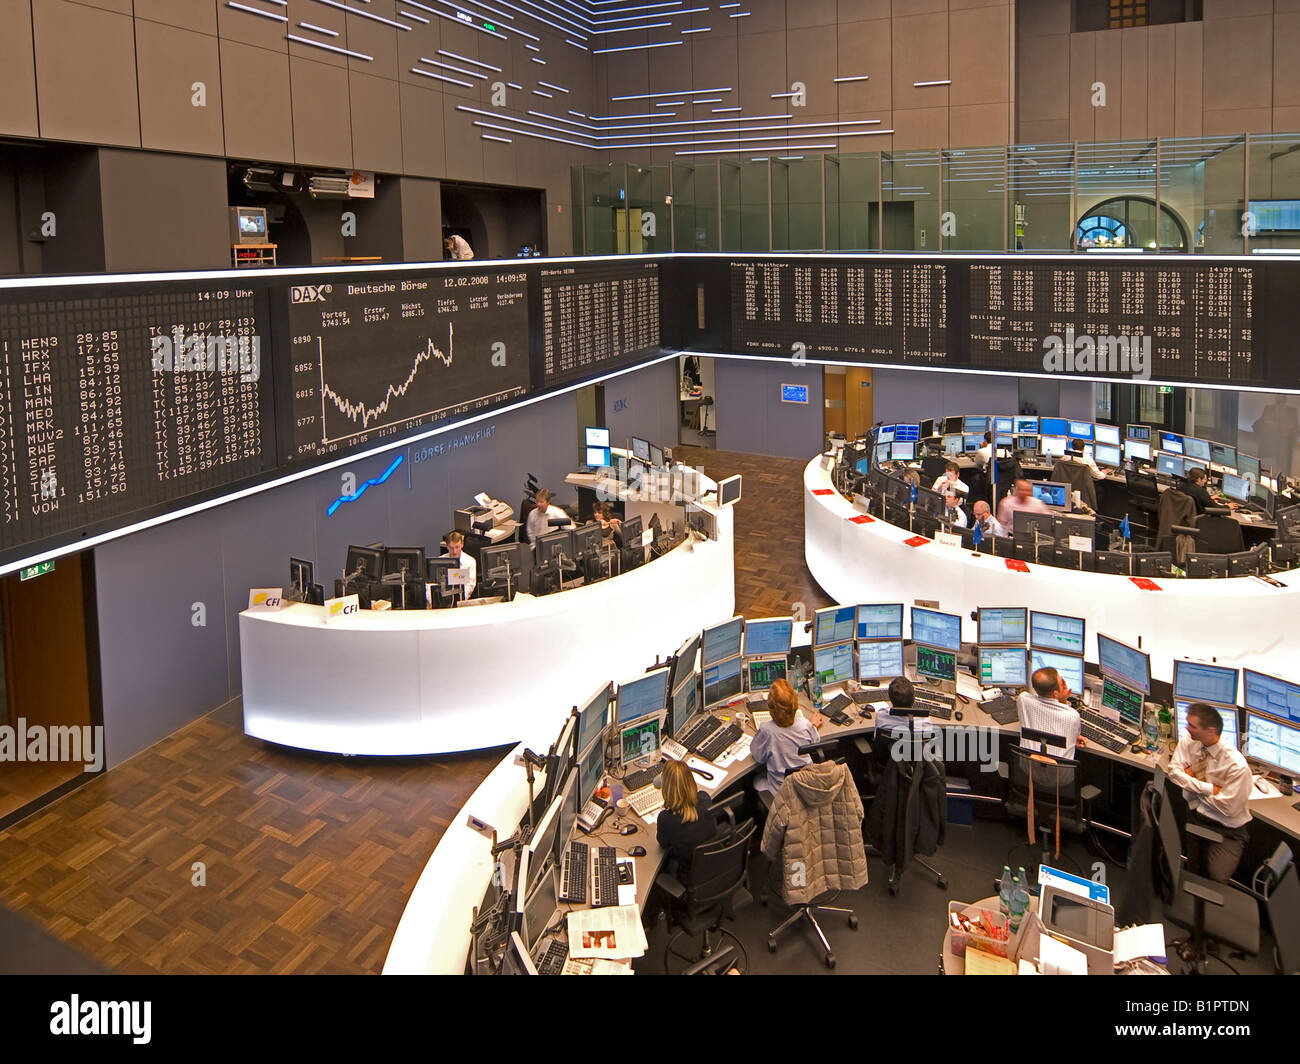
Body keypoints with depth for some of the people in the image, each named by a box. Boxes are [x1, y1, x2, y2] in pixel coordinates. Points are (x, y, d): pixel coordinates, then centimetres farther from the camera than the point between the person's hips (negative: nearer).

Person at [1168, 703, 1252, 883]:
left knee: (1216, 878, -23)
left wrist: (1192, 784, -11)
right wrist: (1208, 788, -19)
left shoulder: (1237, 766, -25)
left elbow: (1226, 807, -20)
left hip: (1225, 828, -5)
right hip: (1191, 814, 5)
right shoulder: (1188, 741, -8)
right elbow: (1174, 770, -8)